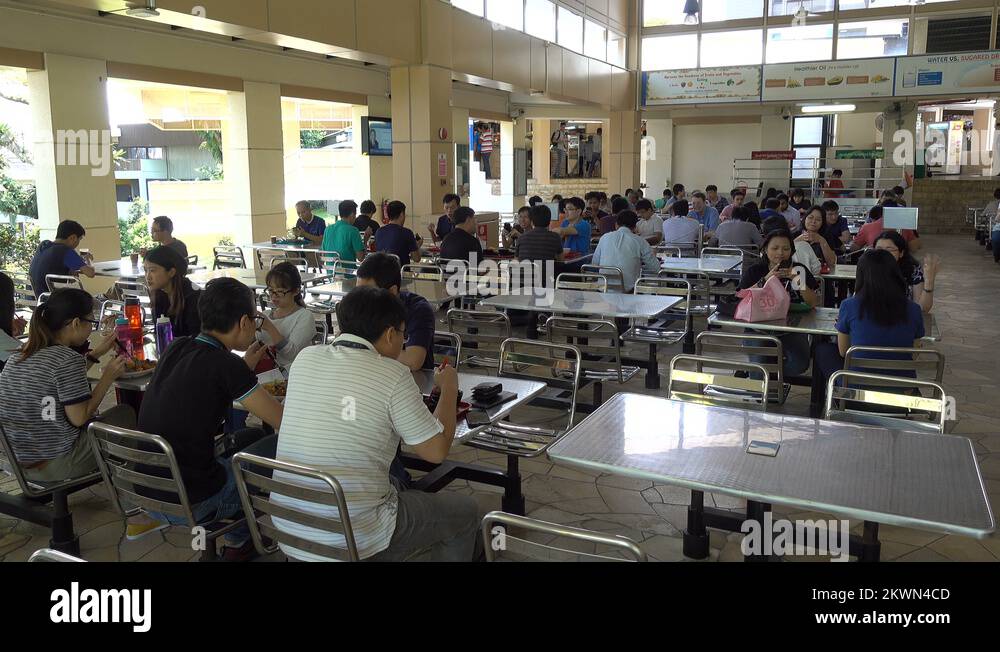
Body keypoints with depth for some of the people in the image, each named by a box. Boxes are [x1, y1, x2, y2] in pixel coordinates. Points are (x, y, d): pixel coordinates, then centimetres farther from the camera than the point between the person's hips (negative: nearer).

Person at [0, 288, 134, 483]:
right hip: (52, 465, -8)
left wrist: (96, 354, 18)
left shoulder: (19, 355, 5)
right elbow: (79, 418, -18)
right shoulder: (68, 359, -20)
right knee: (126, 413, 9)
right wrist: (108, 377, -9)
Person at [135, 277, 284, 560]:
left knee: (252, 436, 24)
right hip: (191, 506, -8)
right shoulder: (226, 365, -19)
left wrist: (245, 367, 20)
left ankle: (238, 538, 30)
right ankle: (239, 539, 23)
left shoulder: (176, 348, 3)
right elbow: (285, 422, -13)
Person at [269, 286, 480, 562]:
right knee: (464, 511, 15)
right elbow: (437, 451, -7)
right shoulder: (393, 376, -17)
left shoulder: (305, 358, 0)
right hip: (352, 543, -7)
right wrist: (449, 390, 8)